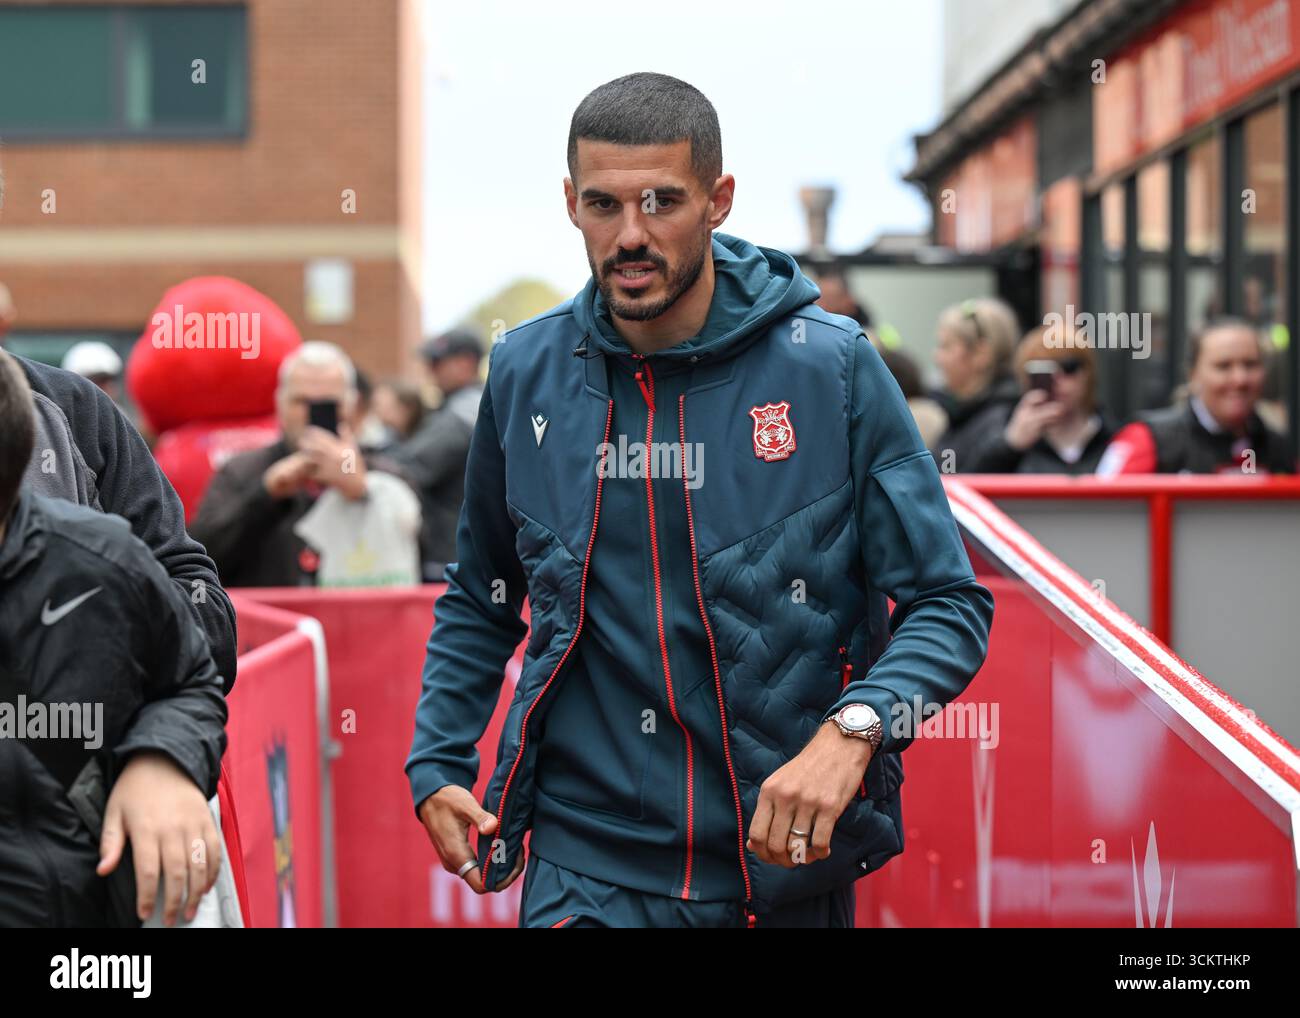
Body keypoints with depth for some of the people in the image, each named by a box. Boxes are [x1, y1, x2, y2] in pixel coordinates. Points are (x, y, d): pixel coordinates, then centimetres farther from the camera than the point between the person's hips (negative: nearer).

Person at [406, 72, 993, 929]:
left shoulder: (832, 368, -6)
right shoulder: (527, 373, 3)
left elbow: (949, 605, -5)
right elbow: (479, 601, 17)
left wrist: (852, 730, -22)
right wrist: (436, 763, 5)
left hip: (790, 862, -1)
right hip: (585, 866, 1)